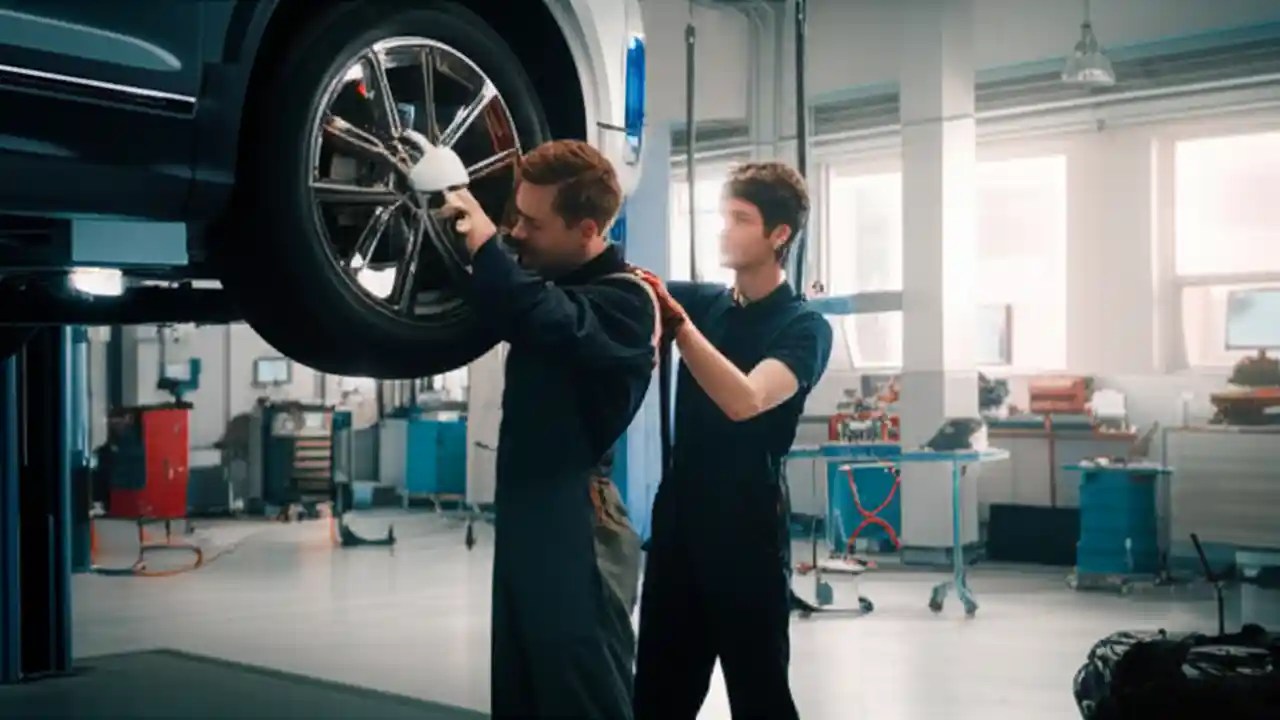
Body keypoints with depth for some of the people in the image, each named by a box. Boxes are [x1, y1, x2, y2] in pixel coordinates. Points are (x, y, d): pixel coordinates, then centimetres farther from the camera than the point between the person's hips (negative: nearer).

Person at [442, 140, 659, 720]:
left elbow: (538, 318, -35)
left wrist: (482, 236, -22)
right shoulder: (558, 282, 13)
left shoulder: (625, 300, -16)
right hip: (527, 526, 9)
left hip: (578, 535, -9)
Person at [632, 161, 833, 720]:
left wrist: (676, 322, -28)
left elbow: (745, 401, -25)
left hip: (748, 533, -5)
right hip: (678, 522, 5)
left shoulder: (804, 328, -8)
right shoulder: (701, 301, 9)